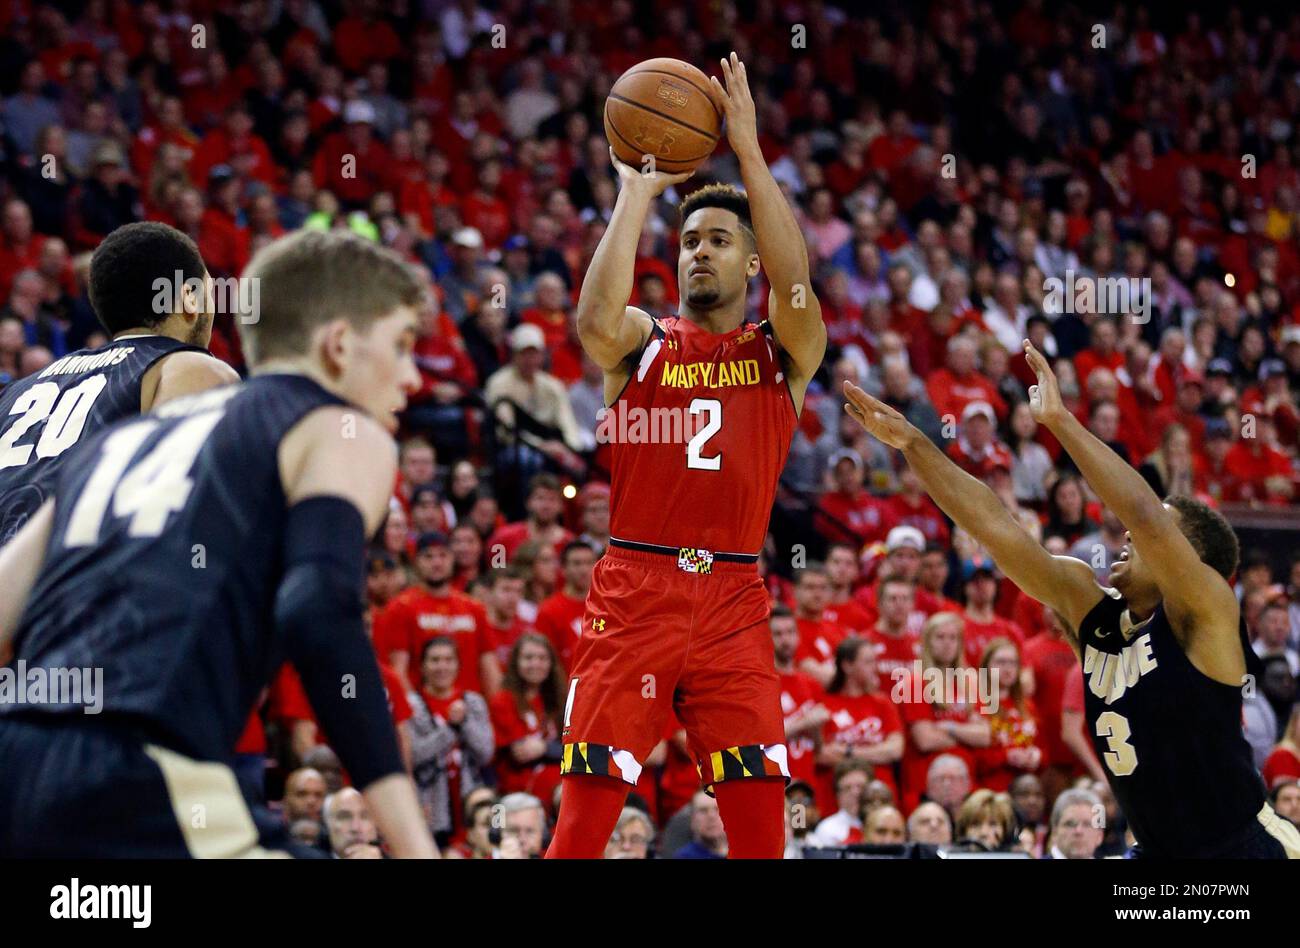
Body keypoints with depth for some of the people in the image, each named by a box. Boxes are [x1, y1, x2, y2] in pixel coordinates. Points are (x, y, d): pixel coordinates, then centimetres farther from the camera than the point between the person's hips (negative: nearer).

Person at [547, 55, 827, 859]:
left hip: (733, 603, 1)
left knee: (762, 828, -3)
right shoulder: (642, 343, 8)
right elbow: (595, 319, -16)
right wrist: (638, 191, -11)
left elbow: (796, 289, -12)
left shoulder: (783, 354, 10)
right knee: (584, 820, -5)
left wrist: (749, 150, -12)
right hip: (635, 591, -1)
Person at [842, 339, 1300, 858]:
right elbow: (996, 527, 1)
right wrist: (911, 442, -4)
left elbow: (1145, 515, -29)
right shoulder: (1092, 612, 4)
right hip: (1160, 853, 7)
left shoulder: (1204, 617, -13)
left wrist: (1059, 418, -27)